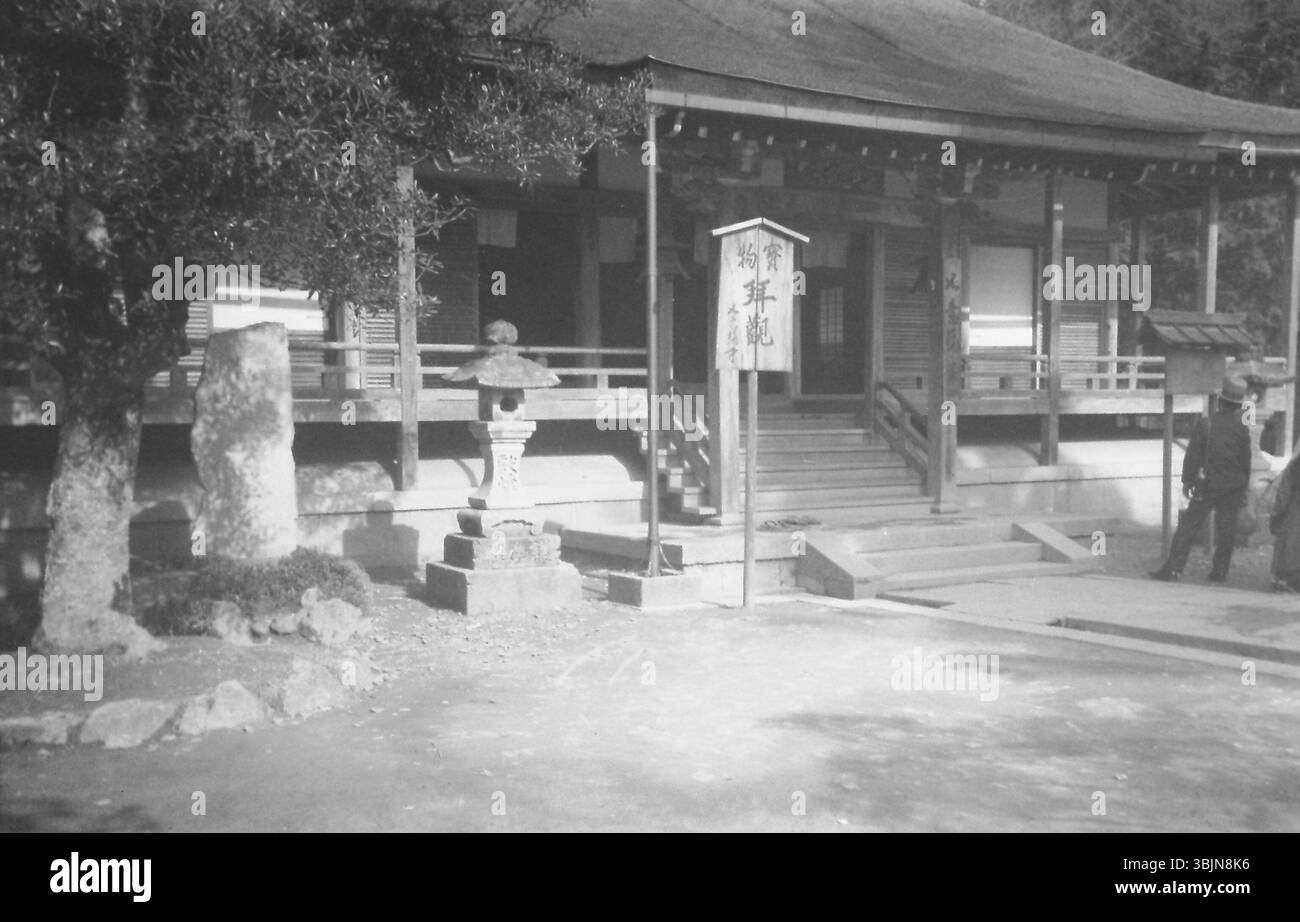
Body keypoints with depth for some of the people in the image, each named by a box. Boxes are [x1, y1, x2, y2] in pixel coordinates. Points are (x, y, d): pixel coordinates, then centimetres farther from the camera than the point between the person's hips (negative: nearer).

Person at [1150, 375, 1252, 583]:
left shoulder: (1204, 425, -10)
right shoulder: (1242, 430, -5)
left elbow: (1192, 456, -5)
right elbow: (1246, 462, 3)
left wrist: (1187, 481, 5)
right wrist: (1243, 488, 15)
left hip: (1207, 486, -1)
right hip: (1233, 487, 2)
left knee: (1188, 526, 2)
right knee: (1226, 530, 10)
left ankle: (1173, 567, -2)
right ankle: (1219, 571, 14)